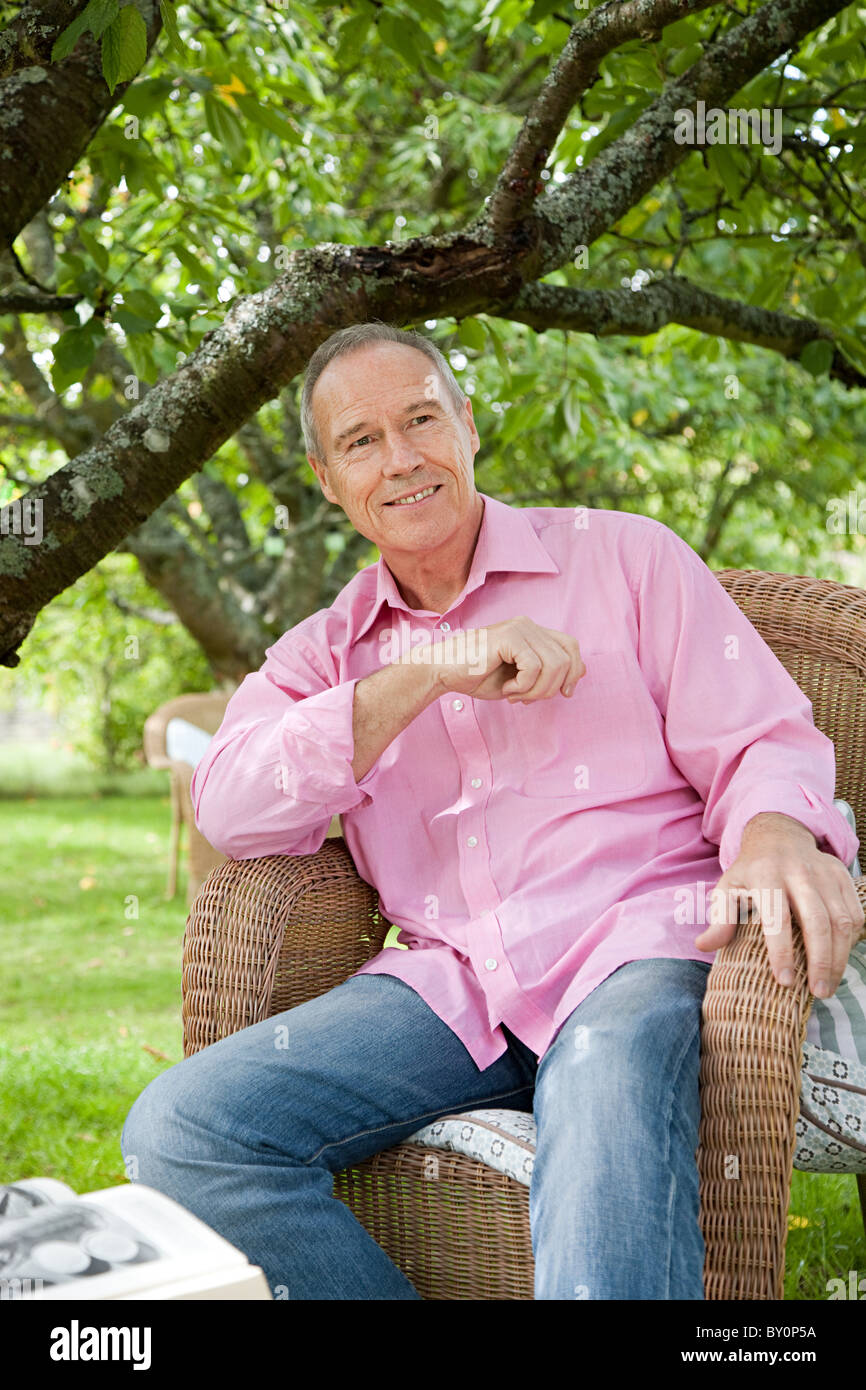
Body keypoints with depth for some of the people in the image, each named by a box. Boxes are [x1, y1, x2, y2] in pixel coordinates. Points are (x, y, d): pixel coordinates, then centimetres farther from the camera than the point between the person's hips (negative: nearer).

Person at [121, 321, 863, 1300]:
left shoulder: (624, 556, 11)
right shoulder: (327, 651, 18)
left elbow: (763, 741, 4)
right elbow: (229, 810, -1)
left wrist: (775, 838, -22)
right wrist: (429, 673, -10)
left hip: (632, 943, -3)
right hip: (453, 986, 4)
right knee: (176, 1132, -19)